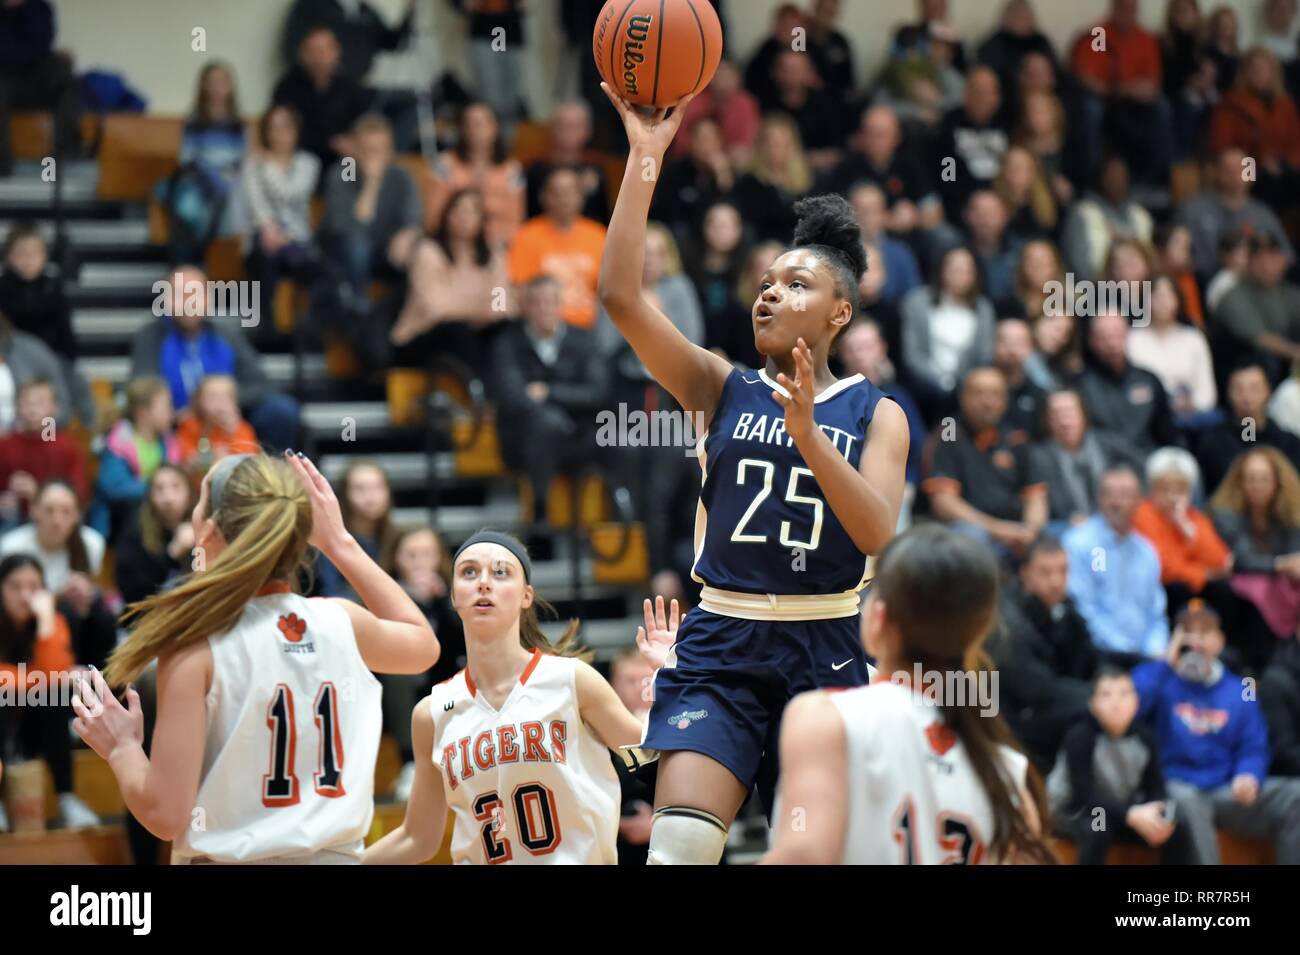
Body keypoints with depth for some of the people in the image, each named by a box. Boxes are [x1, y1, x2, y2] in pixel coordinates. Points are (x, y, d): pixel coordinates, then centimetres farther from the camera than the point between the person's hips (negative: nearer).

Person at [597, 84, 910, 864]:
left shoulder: (876, 413, 3)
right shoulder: (722, 389, 5)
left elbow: (878, 533, -13)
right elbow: (621, 295, -7)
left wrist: (807, 434, -25)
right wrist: (644, 159, -12)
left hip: (825, 652, 0)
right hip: (721, 649, 0)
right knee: (680, 840, -17)